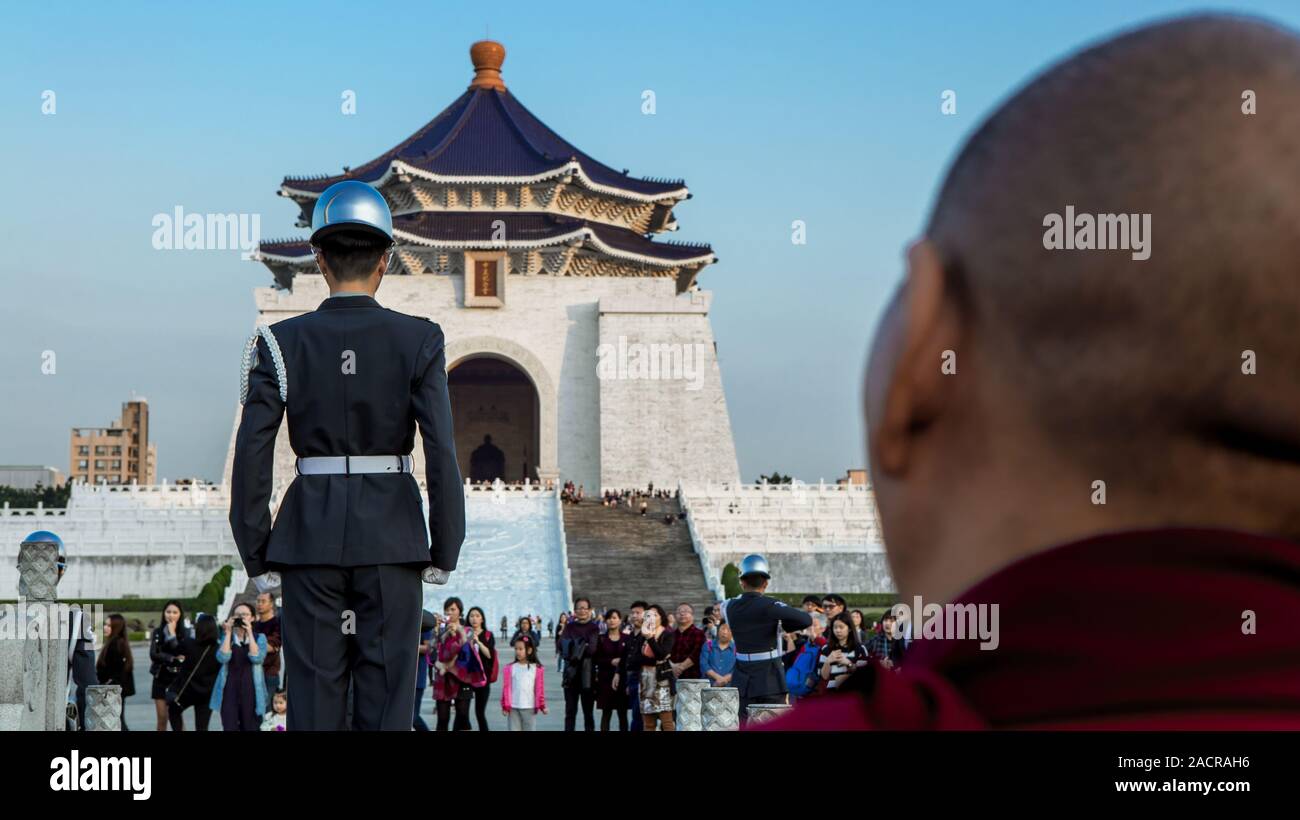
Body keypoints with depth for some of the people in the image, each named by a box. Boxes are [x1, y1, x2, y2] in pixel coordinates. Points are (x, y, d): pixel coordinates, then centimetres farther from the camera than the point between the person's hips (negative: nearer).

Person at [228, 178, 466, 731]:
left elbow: (251, 455, -5)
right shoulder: (419, 341, -4)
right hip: (392, 536, -1)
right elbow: (442, 451, -9)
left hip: (310, 538, 1)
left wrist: (256, 557, 3)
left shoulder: (282, 342, -3)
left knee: (316, 700, 5)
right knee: (386, 700, 3)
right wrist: (444, 553, 0)